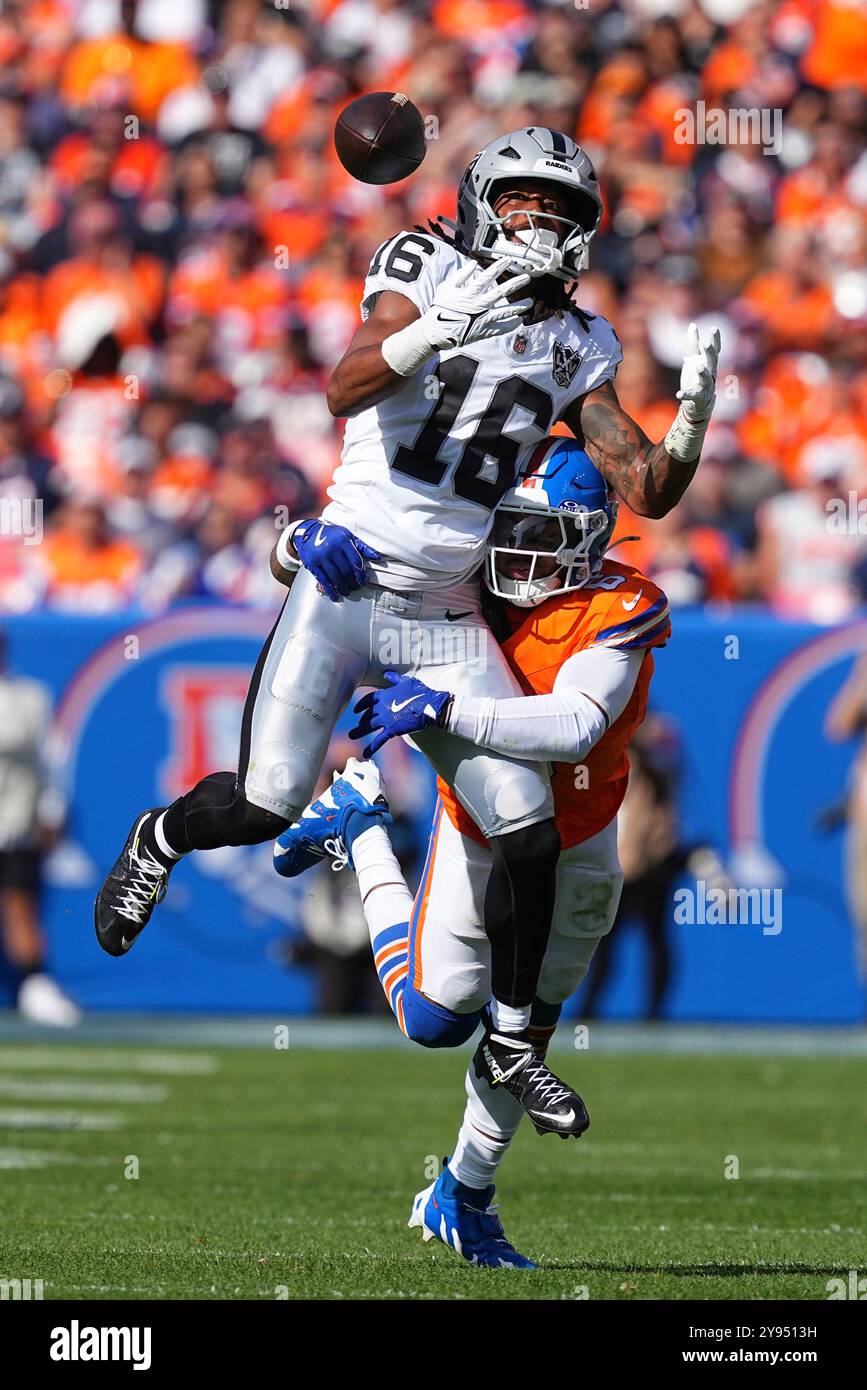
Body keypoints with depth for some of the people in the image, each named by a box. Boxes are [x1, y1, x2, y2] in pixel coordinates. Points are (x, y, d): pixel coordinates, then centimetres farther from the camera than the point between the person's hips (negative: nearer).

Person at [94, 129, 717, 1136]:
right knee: (265, 807, -13)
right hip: (342, 589, -4)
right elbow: (345, 390, -19)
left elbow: (647, 492, 8)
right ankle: (159, 839, 23)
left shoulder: (575, 347, 10)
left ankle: (512, 1035, 18)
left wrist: (693, 416, -11)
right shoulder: (428, 270, -3)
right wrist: (441, 327, -34)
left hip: (444, 623, 4)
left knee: (531, 839, -4)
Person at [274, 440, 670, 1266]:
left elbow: (571, 727, -43)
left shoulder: (619, 612, -27)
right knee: (435, 1018, 0)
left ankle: (465, 1197, 30)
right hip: (477, 832, 0)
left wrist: (441, 708, -49)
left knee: (525, 1028, 11)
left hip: (575, 847, 0)